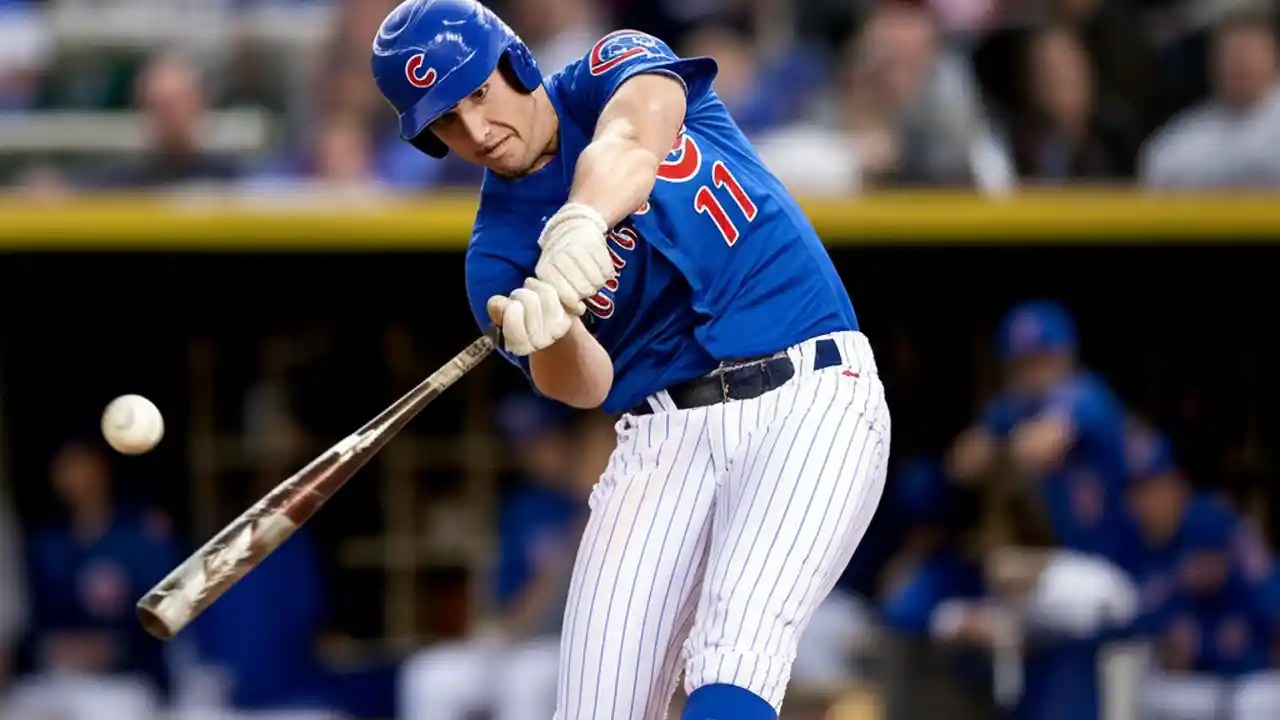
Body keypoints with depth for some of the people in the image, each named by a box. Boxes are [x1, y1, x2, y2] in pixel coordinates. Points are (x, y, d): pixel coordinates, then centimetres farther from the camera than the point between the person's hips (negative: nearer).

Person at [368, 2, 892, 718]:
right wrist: (545, 328, -36)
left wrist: (582, 219, -46)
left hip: (810, 396, -4)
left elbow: (634, 136, -24)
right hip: (664, 437, 4)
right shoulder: (499, 252, 6)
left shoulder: (621, 65, 2)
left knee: (734, 653, -24)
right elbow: (583, 385, -12)